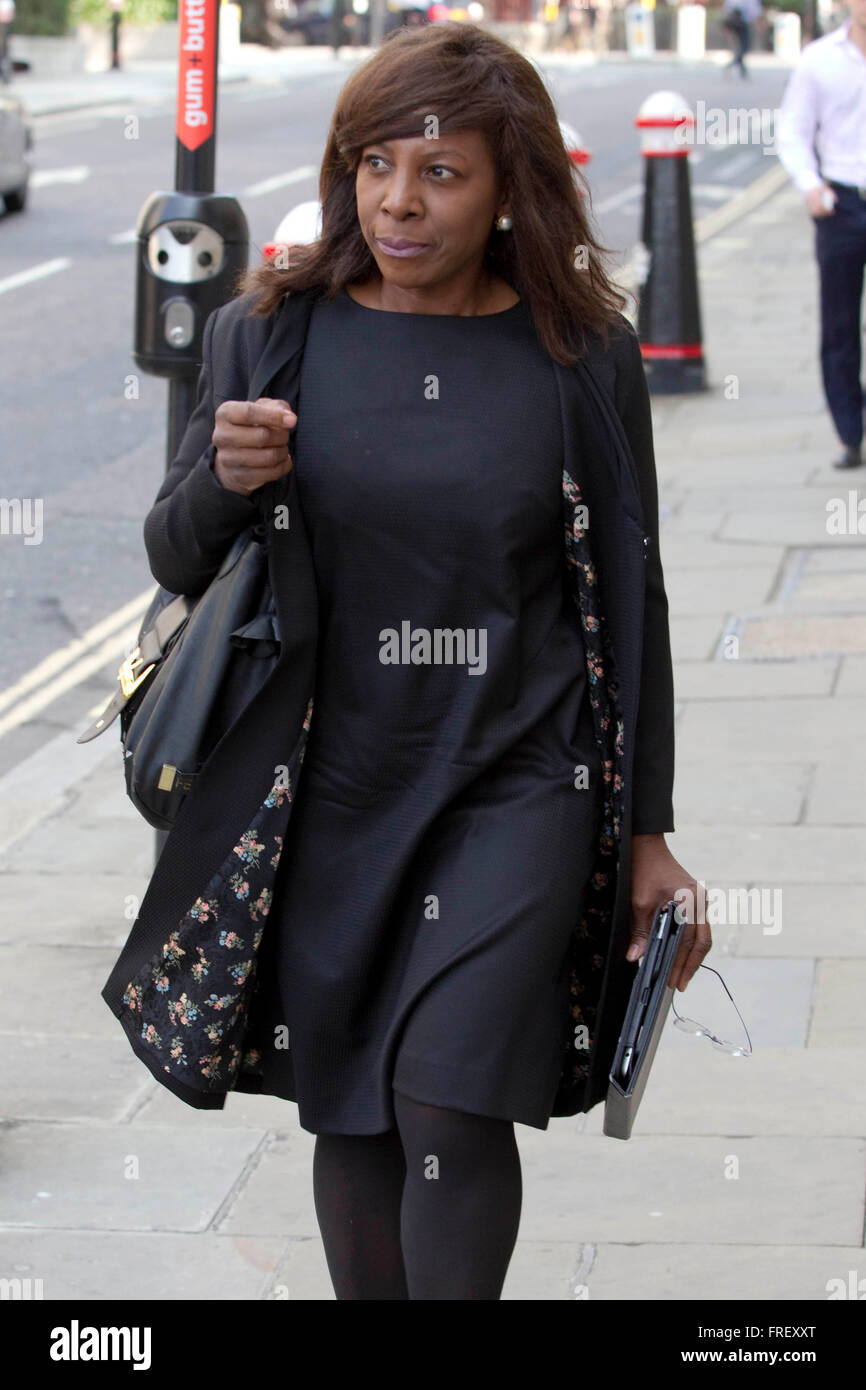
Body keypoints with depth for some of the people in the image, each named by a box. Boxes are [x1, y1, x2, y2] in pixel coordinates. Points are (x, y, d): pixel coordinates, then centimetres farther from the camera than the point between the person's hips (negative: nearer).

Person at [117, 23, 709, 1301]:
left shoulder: (584, 356, -4)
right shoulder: (268, 332, -2)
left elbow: (630, 599, 4)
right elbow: (176, 561, 5)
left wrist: (648, 833, 4)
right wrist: (226, 483, -18)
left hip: (518, 783, -2)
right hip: (331, 789, 2)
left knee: (450, 1102, -12)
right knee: (351, 1115, 10)